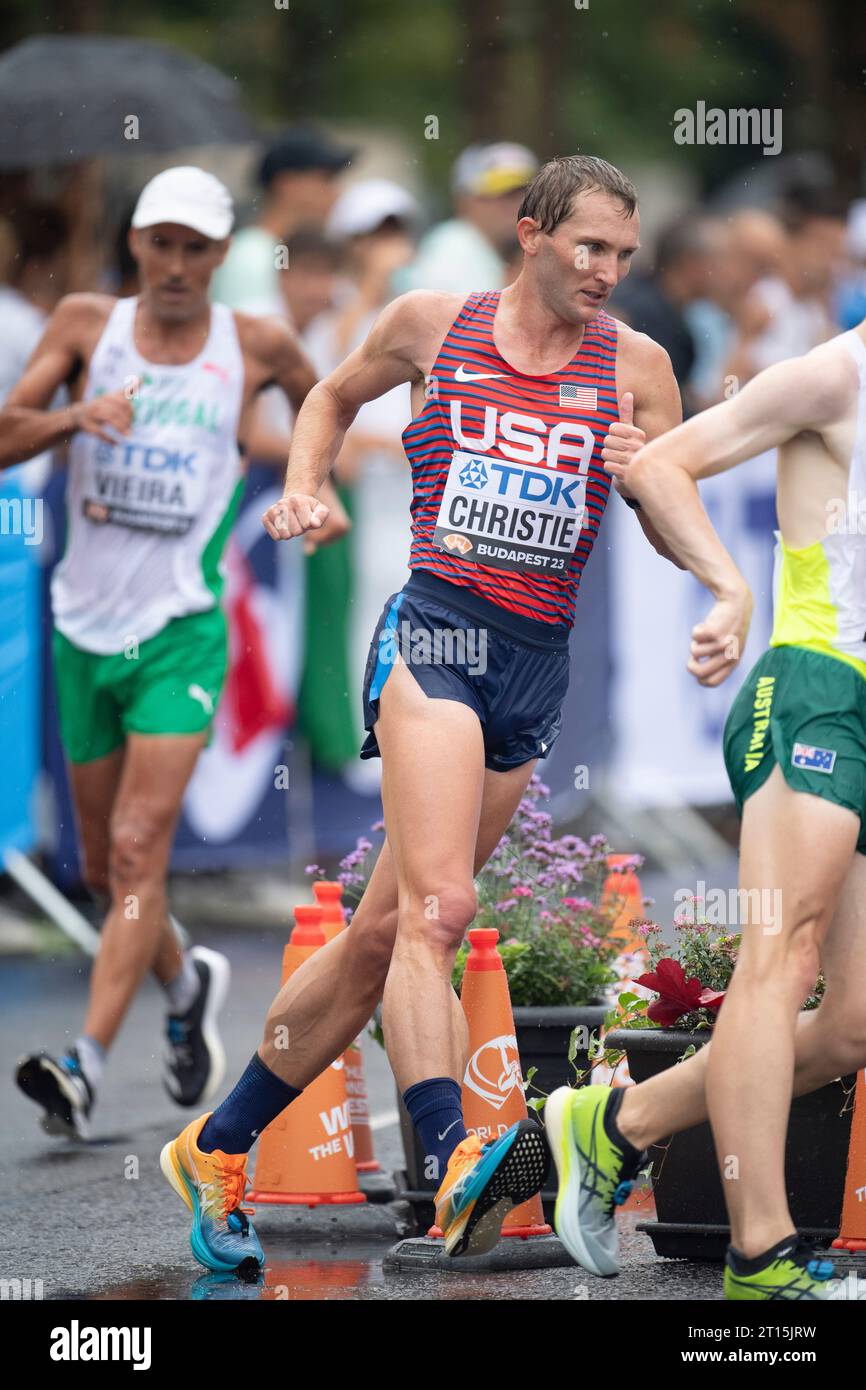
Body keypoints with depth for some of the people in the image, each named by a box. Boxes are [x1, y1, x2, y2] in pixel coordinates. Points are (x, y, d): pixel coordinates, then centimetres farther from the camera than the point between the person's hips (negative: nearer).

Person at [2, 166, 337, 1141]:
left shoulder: (254, 346, 0)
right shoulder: (86, 324, 1)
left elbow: (316, 397, 22)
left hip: (180, 632, -3)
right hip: (84, 629, 3)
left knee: (137, 851, -17)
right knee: (103, 867, 13)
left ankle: (86, 1067, -24)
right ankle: (187, 983, 41)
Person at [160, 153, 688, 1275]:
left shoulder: (635, 365, 8)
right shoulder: (431, 323, 6)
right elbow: (336, 394, 26)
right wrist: (303, 488, 9)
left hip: (541, 665, 3)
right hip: (435, 626, -3)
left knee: (386, 933, 7)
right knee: (437, 906, -25)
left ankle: (218, 1148, 20)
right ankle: (455, 1161, -41)